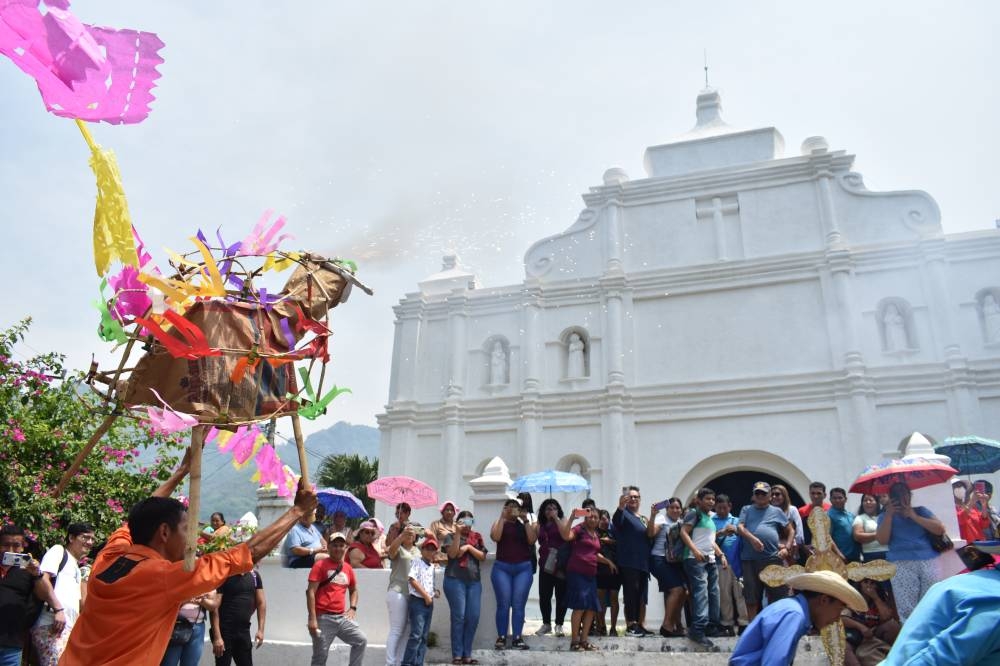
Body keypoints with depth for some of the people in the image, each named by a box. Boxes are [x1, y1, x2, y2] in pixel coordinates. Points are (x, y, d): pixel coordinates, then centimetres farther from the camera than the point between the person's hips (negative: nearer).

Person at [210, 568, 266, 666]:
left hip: (244, 631, 5)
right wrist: (217, 636, -19)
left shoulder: (254, 575, 4)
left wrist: (260, 630, 0)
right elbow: (215, 606, -14)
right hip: (224, 631, -5)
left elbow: (261, 602, 7)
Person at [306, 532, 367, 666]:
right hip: (323, 618, -6)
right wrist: (312, 619, -18)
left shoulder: (348, 568, 11)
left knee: (361, 641, 1)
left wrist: (353, 608, 9)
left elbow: (353, 590, 27)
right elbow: (310, 592, -12)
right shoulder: (320, 565, -6)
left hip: (342, 617, 6)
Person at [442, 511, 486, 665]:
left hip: (474, 581, 4)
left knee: (473, 617, -1)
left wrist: (468, 547, -8)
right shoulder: (451, 536, 5)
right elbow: (452, 553, -11)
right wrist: (458, 533, -14)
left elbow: (482, 556, 5)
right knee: (459, 616, -8)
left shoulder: (477, 537, 13)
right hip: (455, 580, -3)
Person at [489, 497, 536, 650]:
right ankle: (501, 637, 5)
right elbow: (495, 537, -12)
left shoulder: (526, 524, 10)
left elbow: (532, 540, -6)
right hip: (502, 567, -1)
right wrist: (502, 517, -12)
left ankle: (517, 638, 5)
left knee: (518, 604, 1)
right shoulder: (499, 523, 7)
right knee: (503, 604, -2)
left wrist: (525, 520, -9)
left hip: (523, 568, 1)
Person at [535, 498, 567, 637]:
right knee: (544, 596, 4)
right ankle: (546, 624, 18)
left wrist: (556, 518, -16)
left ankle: (559, 624, 12)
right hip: (546, 565, 3)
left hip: (561, 565, -3)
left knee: (561, 596, 1)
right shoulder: (541, 526, 13)